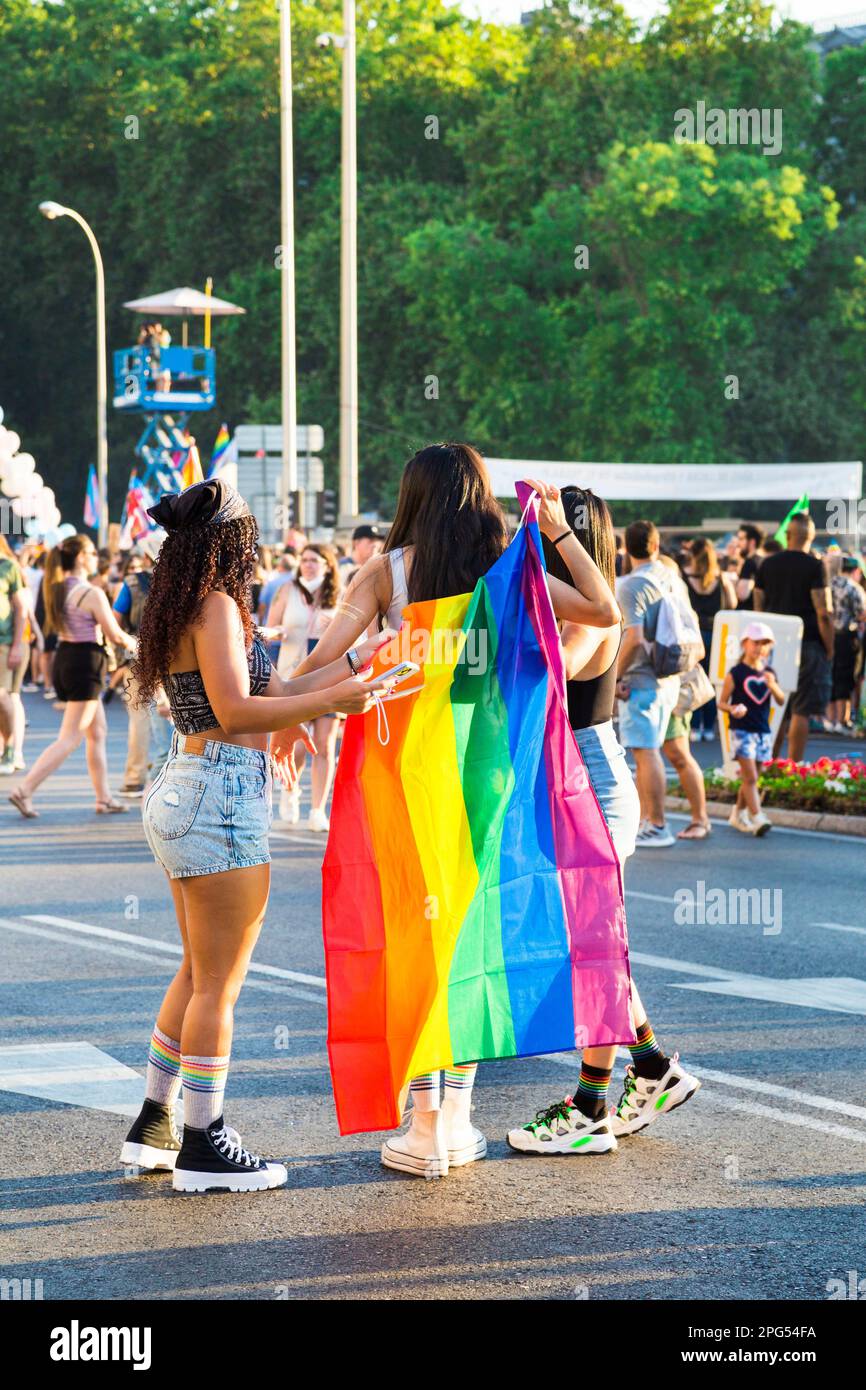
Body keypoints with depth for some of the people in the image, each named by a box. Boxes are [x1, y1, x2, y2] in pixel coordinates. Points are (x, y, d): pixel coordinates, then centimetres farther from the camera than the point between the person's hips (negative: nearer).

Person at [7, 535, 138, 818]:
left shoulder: (57, 590, 6)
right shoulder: (92, 594, -17)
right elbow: (116, 636, -12)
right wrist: (134, 643, 11)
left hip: (64, 658, 9)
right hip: (86, 663, -9)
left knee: (98, 732, 18)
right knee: (69, 739, -5)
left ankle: (104, 799, 23)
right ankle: (24, 790, -10)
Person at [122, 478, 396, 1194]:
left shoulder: (180, 609, 15)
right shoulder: (217, 605, -13)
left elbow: (268, 688, 15)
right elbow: (236, 710, -22)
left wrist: (356, 664, 19)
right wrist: (332, 699, -18)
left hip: (183, 794, 10)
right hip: (221, 795, -10)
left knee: (198, 973, 19)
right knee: (219, 982, -2)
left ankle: (155, 1124, 24)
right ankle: (204, 1146, 5)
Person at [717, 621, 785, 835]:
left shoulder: (768, 673, 9)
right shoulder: (736, 673, -6)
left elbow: (781, 701, 3)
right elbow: (722, 702, -3)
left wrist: (772, 685, -16)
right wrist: (733, 709, -24)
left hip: (763, 731, 5)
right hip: (742, 730, -5)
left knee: (749, 778, 14)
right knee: (750, 777, -12)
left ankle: (738, 813, 28)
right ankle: (757, 818, -17)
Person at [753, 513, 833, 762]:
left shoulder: (768, 564, 7)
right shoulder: (815, 566, -8)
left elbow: (758, 608, 12)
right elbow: (824, 613, -13)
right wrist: (829, 649, -4)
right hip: (808, 645, -5)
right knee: (801, 711, -1)